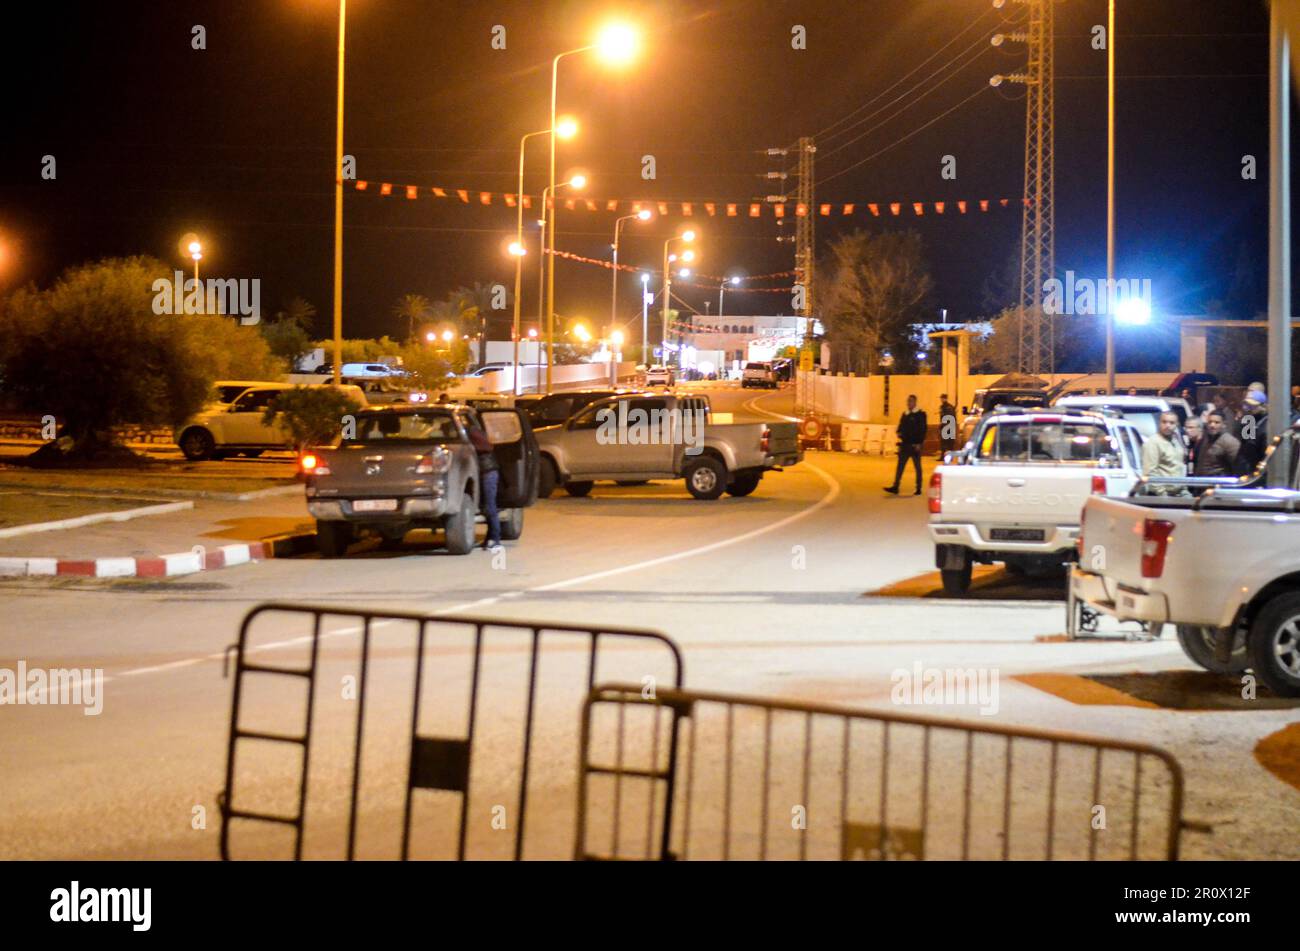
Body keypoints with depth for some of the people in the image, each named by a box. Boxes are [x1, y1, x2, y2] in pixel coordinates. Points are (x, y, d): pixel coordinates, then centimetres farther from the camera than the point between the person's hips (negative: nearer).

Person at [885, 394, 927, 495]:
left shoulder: (920, 414, -5)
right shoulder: (905, 415, 13)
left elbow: (923, 429, -10)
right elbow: (901, 426, 21)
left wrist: (919, 443, -16)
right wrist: (899, 433, -2)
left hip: (915, 445, -6)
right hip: (905, 444, 6)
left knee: (917, 467, 4)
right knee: (900, 465, -1)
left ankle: (918, 488, 12)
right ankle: (895, 487, -3)